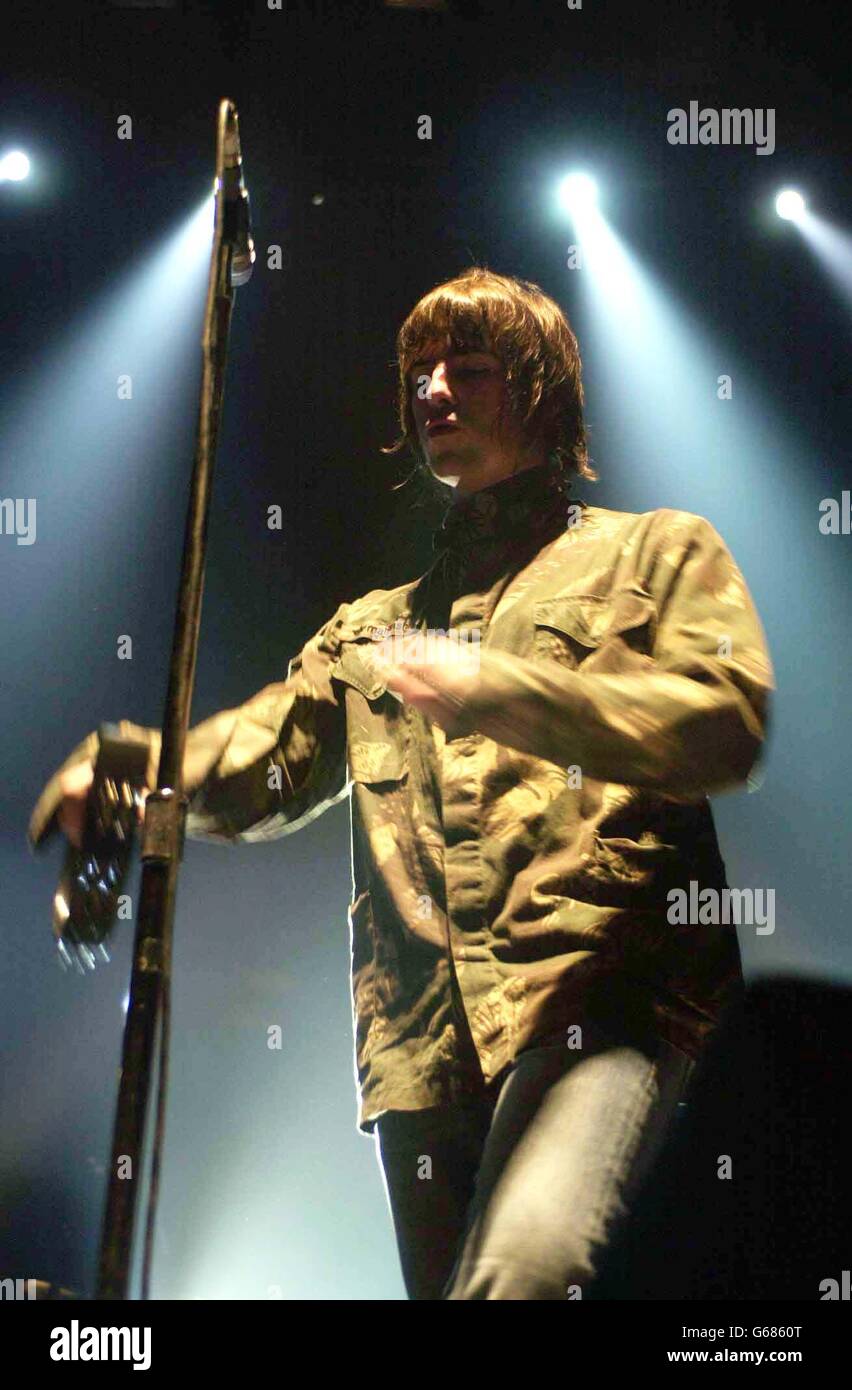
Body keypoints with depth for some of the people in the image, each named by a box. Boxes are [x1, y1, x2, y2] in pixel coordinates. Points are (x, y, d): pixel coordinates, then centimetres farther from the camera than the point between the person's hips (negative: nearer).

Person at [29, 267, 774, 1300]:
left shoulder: (658, 551, 14)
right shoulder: (370, 629, 28)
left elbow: (725, 720, -4)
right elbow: (262, 755, 14)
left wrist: (496, 688, -16)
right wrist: (130, 768, -9)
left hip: (594, 992, -5)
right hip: (421, 1033, 5)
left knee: (525, 1261, -31)